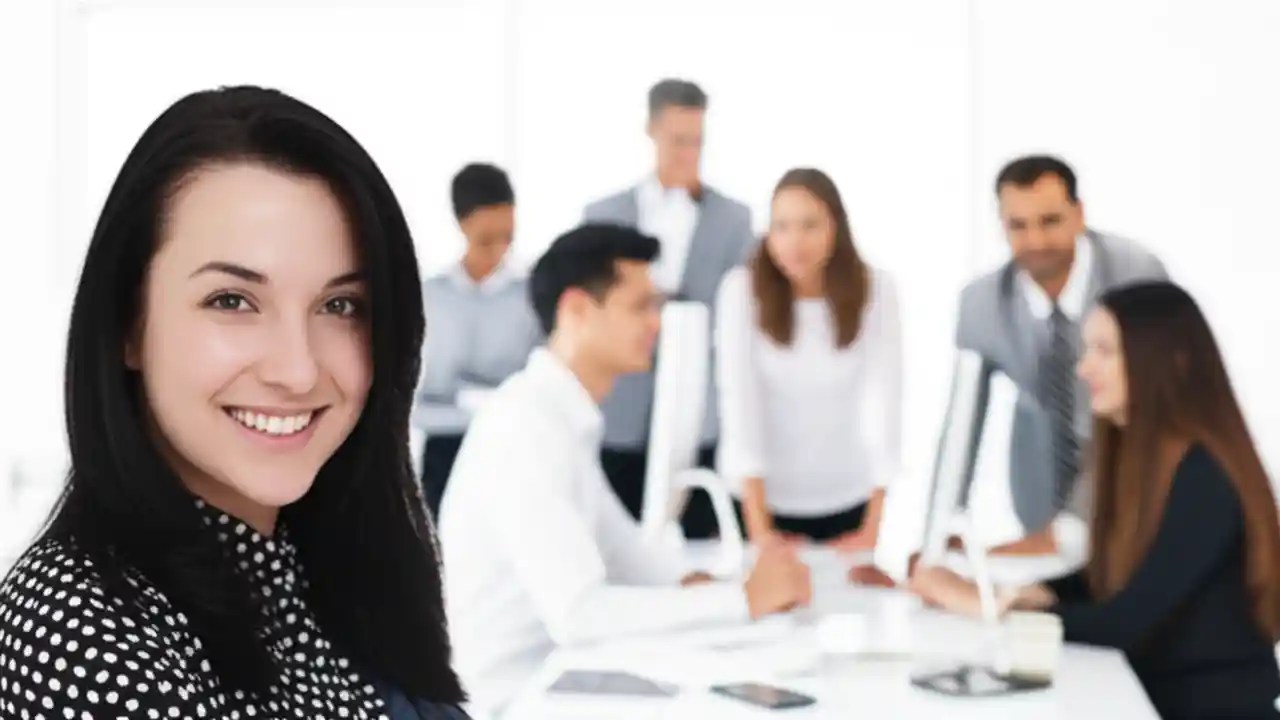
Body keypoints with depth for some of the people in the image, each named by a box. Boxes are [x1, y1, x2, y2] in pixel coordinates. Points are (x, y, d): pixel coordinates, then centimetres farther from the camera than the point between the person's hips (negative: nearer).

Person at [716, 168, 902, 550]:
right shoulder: (742, 289, -16)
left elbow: (887, 401, -13)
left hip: (846, 500, 1)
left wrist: (872, 529, -17)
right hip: (762, 498, -1)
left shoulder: (876, 288, -12)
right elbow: (738, 405, -19)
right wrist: (760, 531, -23)